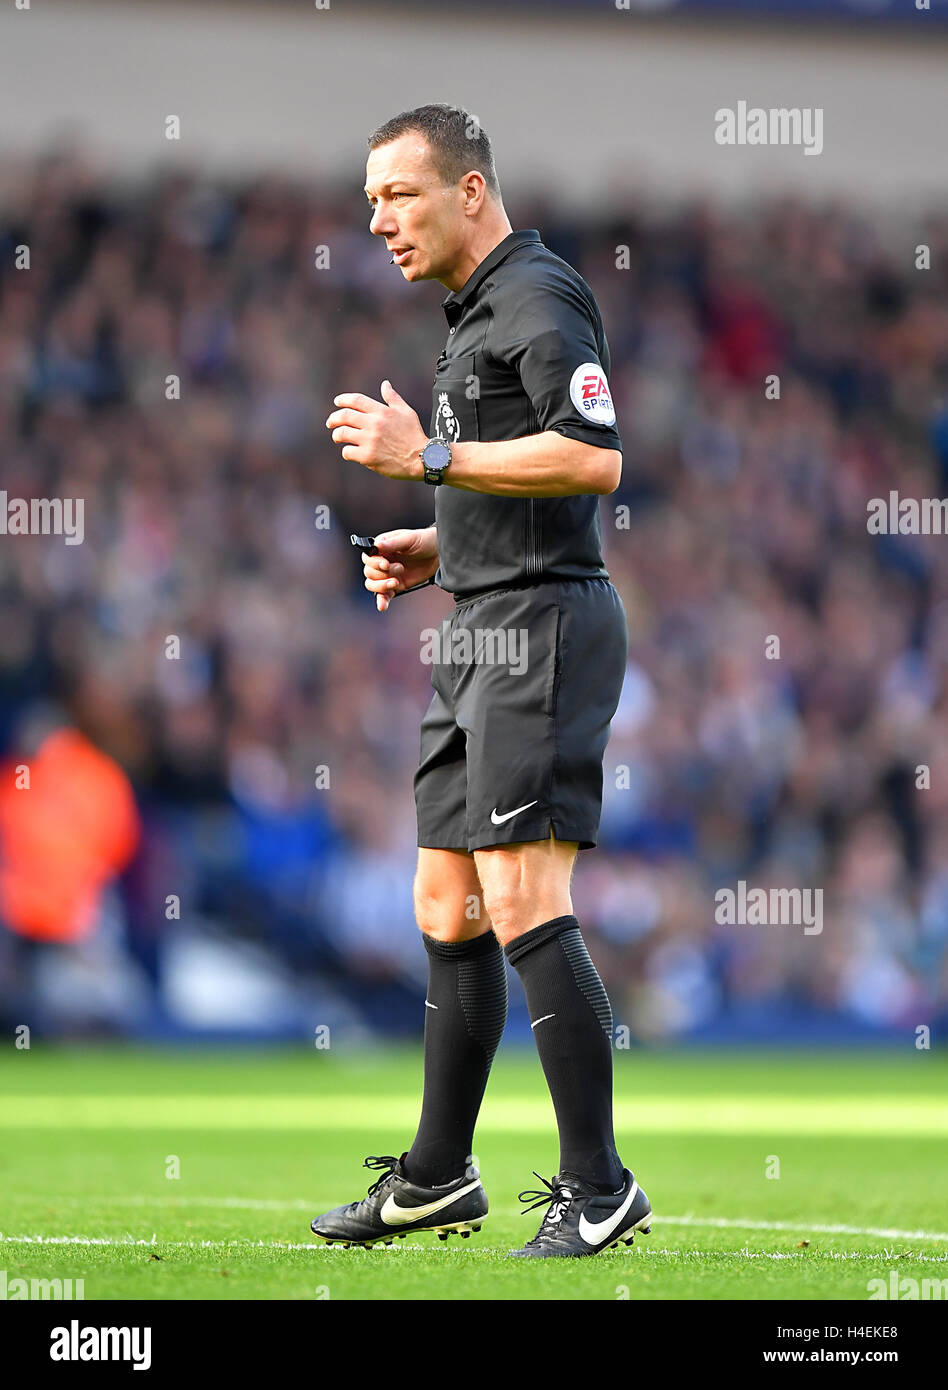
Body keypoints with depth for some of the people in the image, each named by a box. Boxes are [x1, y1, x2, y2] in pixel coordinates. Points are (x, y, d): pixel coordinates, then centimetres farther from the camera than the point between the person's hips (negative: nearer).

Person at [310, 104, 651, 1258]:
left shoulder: (539, 300, -11)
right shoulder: (477, 316, 21)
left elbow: (594, 461, -24)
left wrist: (427, 457, -22)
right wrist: (433, 552, 13)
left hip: (541, 625, -10)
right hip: (479, 630, 10)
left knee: (522, 910, -15)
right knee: (447, 913, 13)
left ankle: (597, 1187, -12)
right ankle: (438, 1175, 21)